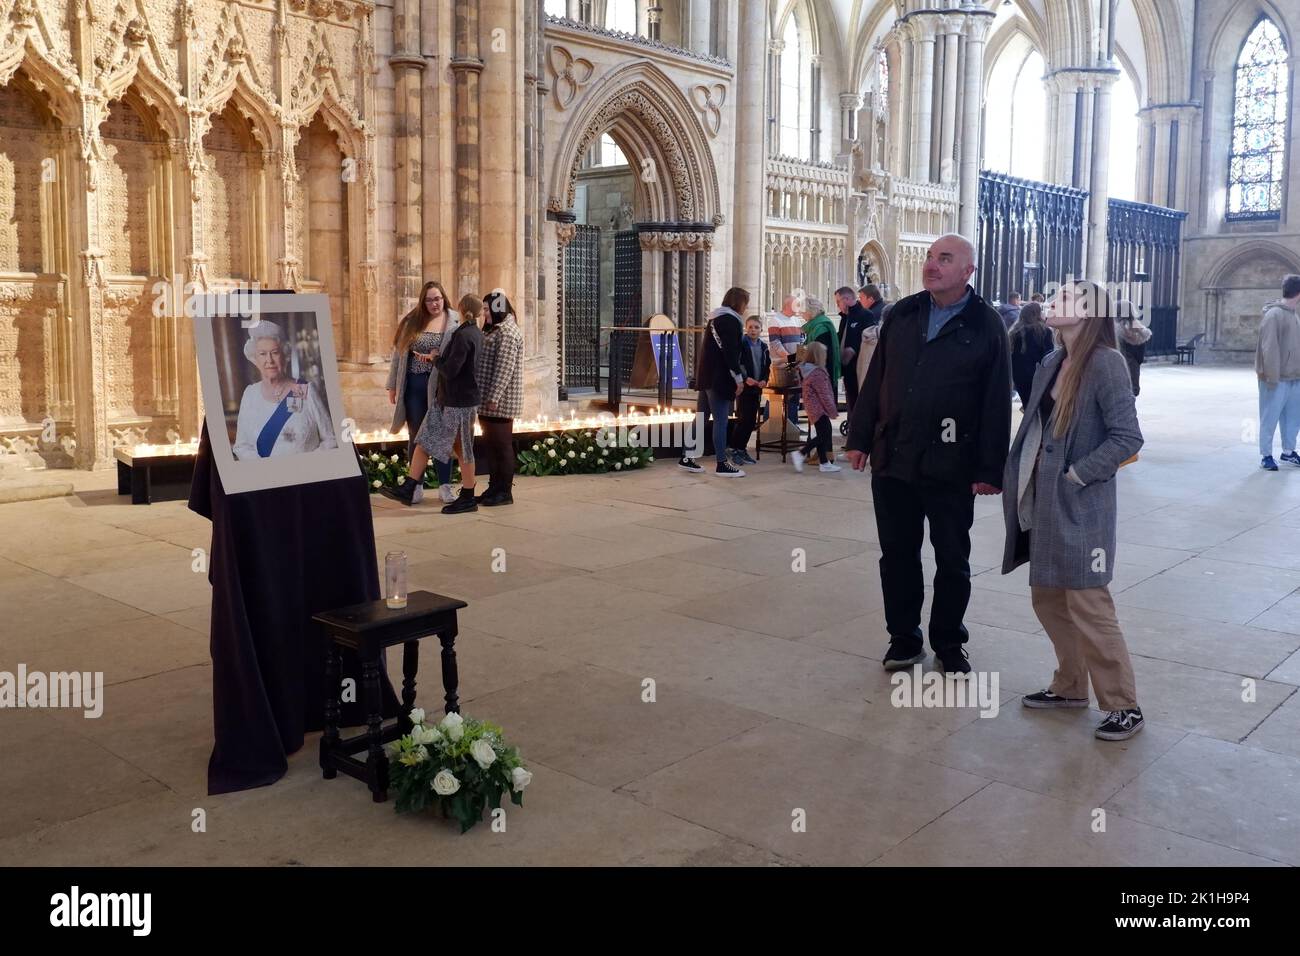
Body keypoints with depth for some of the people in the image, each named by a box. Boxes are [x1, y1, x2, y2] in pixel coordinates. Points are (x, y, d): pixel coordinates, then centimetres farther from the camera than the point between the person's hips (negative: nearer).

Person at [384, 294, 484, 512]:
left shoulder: (463, 336, -19)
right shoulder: (477, 334, 9)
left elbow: (450, 369, -23)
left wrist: (435, 358, -5)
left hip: (459, 401, -9)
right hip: (446, 398, 9)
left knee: (463, 449, 2)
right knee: (424, 441, 8)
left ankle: (468, 498, 12)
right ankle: (409, 490, 11)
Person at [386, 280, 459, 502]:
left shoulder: (455, 321, -2)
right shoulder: (411, 322, 4)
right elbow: (398, 353, 6)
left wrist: (438, 356, -21)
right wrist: (392, 386, 4)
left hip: (441, 385, -2)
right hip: (414, 385, 2)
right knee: (416, 436, 10)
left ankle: (445, 485, 14)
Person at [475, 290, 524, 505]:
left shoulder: (507, 332, -14)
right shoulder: (493, 330, 18)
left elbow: (504, 368, -20)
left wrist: (494, 397, -23)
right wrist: (486, 398, 17)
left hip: (499, 402, -10)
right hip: (488, 401, 10)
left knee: (501, 445, -3)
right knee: (490, 445, 13)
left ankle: (505, 492, 3)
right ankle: (494, 488, 21)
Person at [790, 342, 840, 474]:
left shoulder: (808, 370, 11)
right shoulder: (817, 373, -19)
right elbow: (824, 395, -18)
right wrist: (833, 411, -10)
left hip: (815, 408, 10)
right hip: (819, 408, -10)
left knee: (822, 434, 13)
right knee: (823, 435, -7)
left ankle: (824, 463, 16)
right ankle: (800, 454, -10)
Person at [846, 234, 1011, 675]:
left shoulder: (986, 326, -4)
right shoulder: (901, 315, 9)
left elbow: (996, 403, -6)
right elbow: (875, 379, 11)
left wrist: (990, 469, -10)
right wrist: (860, 437, 6)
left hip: (951, 467, -3)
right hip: (892, 458, 4)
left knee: (952, 560, 9)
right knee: (897, 555, 10)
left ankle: (949, 644, 25)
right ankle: (904, 638, 24)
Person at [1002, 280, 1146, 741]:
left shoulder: (1105, 363, -14)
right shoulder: (1051, 364, 8)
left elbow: (1128, 437, -18)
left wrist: (1076, 476, -16)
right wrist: (1024, 482, 5)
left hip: (1081, 506, -8)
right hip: (1046, 503, 8)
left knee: (1087, 605, -4)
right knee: (1048, 599, 15)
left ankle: (1123, 705, 11)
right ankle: (1070, 686, 31)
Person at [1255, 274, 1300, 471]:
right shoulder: (1274, 315, -13)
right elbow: (1270, 348, -17)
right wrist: (1272, 377, -19)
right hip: (1277, 379, -8)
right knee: (1270, 418, 0)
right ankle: (1266, 456, 6)